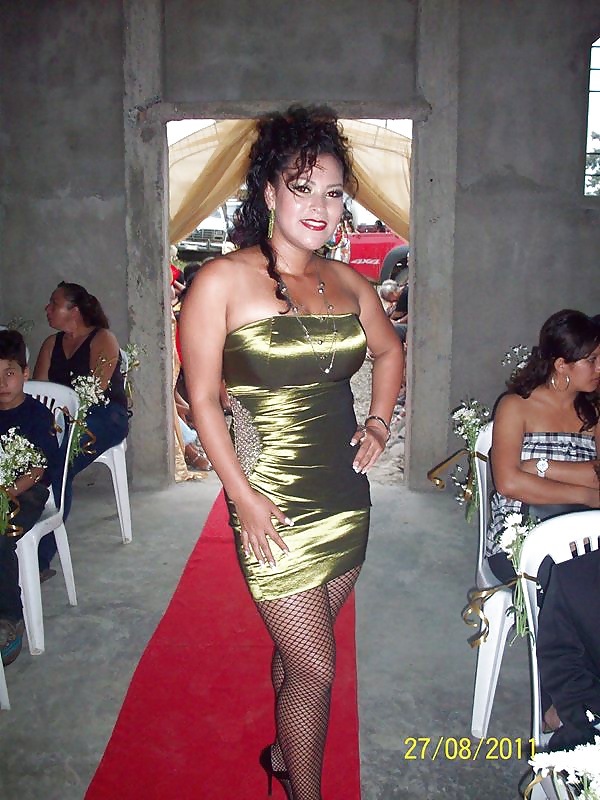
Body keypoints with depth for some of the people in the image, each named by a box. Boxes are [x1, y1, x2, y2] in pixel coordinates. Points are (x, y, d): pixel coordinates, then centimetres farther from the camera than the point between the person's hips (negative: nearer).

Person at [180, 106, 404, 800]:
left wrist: (378, 423, 9)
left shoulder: (347, 282, 5)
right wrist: (245, 499, -14)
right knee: (316, 668, 2)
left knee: (301, 649, 22)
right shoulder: (222, 281, -10)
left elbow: (388, 352, 23)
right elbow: (202, 400, -9)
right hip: (275, 501, -5)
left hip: (346, 495, 5)